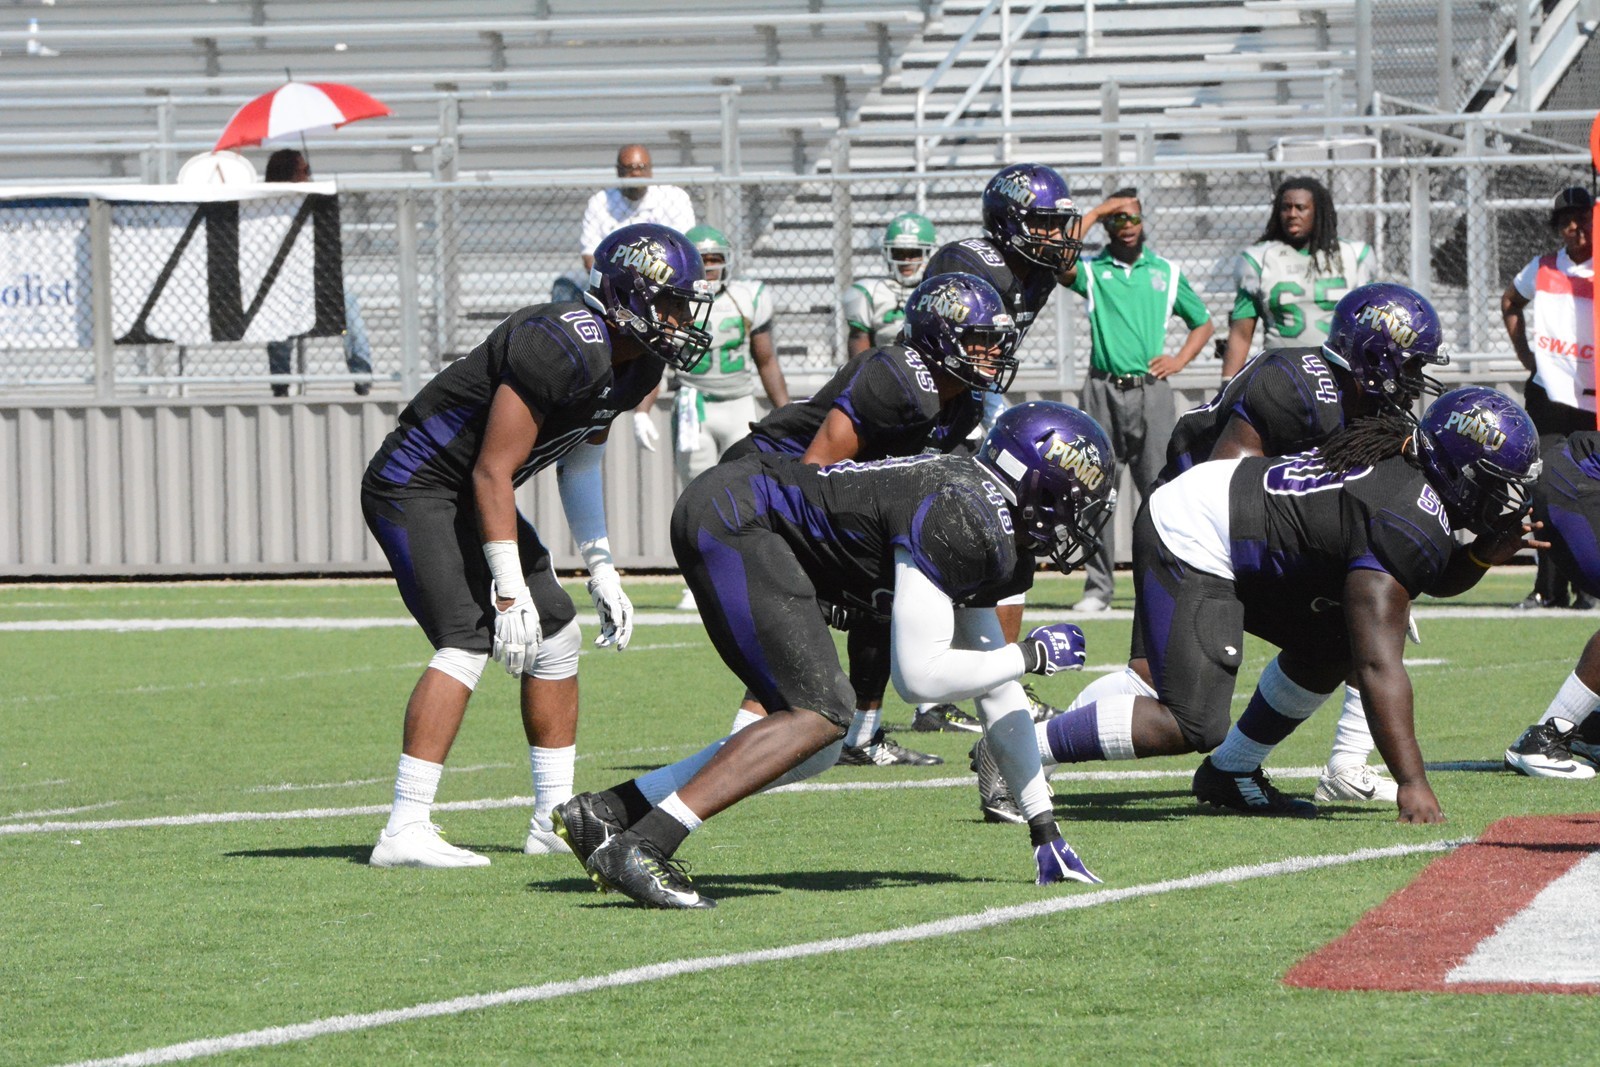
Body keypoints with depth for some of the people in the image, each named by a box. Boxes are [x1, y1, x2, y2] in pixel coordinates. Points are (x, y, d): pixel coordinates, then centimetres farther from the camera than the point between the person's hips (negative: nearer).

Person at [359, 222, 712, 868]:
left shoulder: (635, 365, 2)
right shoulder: (563, 349, -29)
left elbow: (580, 463, 17)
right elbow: (492, 473, -27)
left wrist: (602, 571, 15)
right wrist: (510, 591, -25)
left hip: (469, 498, 10)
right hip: (416, 491, -10)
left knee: (556, 638, 9)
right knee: (469, 639, -22)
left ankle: (554, 819, 18)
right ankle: (405, 832, -25)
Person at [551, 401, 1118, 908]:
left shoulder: (987, 531, 13)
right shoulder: (960, 523, -18)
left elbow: (998, 695, 21)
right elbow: (919, 674, -22)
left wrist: (1044, 828, 22)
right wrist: (1034, 654, -8)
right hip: (732, 516, -10)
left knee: (817, 742, 10)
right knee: (820, 717, -17)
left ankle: (603, 812, 11)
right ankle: (638, 847, -22)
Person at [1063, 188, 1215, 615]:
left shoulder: (1166, 272, 14)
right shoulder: (1091, 271, 9)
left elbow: (1202, 323, 23)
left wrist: (1178, 360, 6)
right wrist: (1093, 214, -6)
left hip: (1151, 389, 0)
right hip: (1104, 390, 0)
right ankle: (1097, 586, 2)